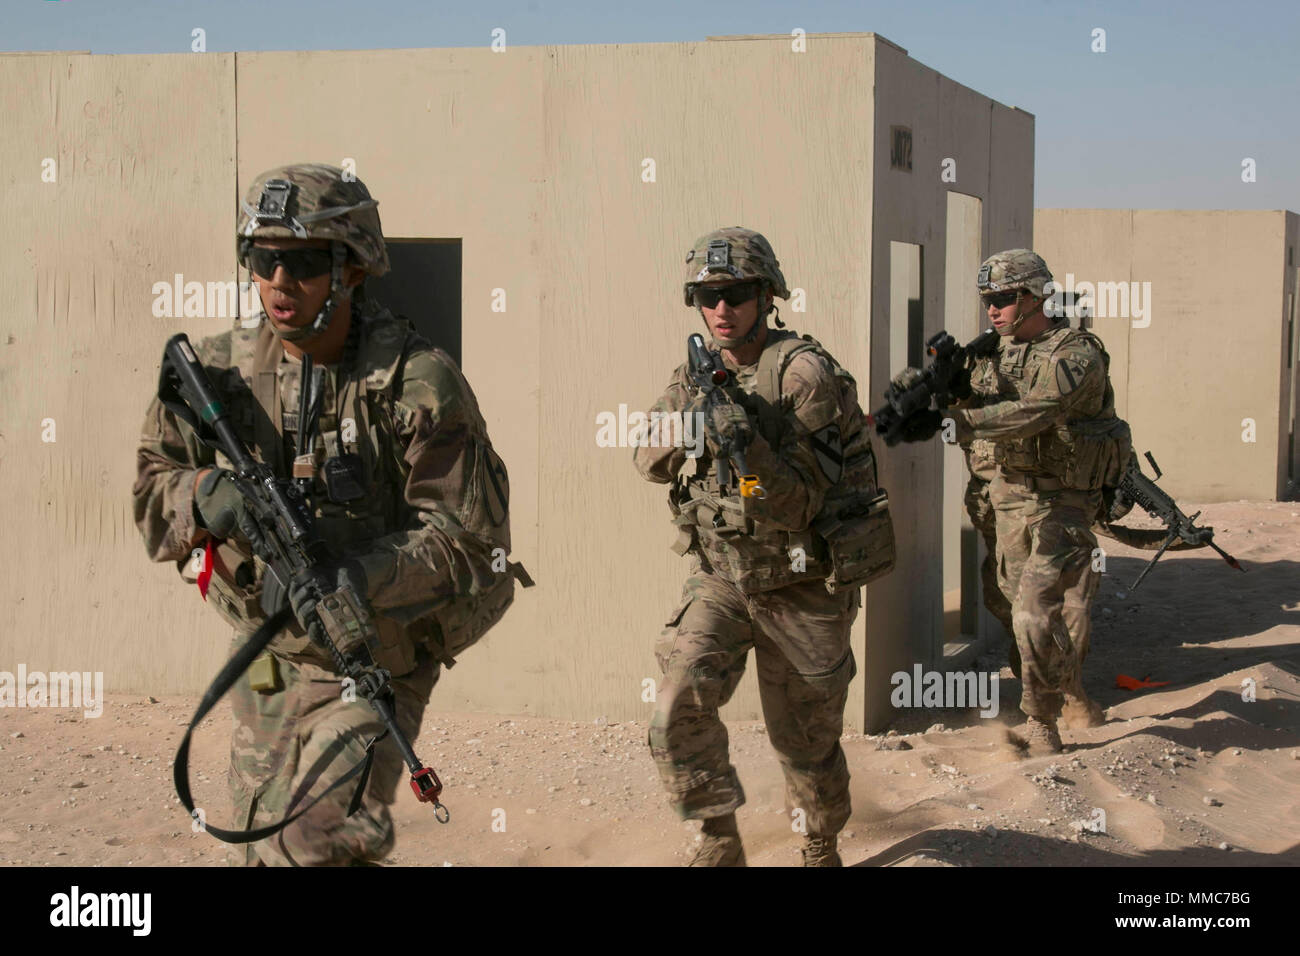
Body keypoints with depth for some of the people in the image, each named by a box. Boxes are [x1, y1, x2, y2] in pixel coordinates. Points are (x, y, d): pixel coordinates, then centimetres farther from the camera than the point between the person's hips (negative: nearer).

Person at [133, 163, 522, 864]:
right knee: (263, 848, 20)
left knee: (317, 846, -22)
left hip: (374, 667, -5)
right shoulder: (219, 370, -6)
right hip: (265, 656, 6)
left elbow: (471, 538, -20)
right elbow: (153, 485, 4)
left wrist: (360, 577, -34)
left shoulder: (416, 382, -20)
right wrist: (206, 495, -19)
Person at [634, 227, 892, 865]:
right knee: (680, 706, -16)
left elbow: (802, 503, -20)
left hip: (801, 585, -4)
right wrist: (684, 412, -21)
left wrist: (746, 447, -37)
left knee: (806, 741, 10)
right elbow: (651, 463, -3)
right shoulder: (696, 374, 2)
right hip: (719, 578, 4)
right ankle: (720, 845, 2)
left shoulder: (804, 373, -17)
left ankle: (822, 849, 35)